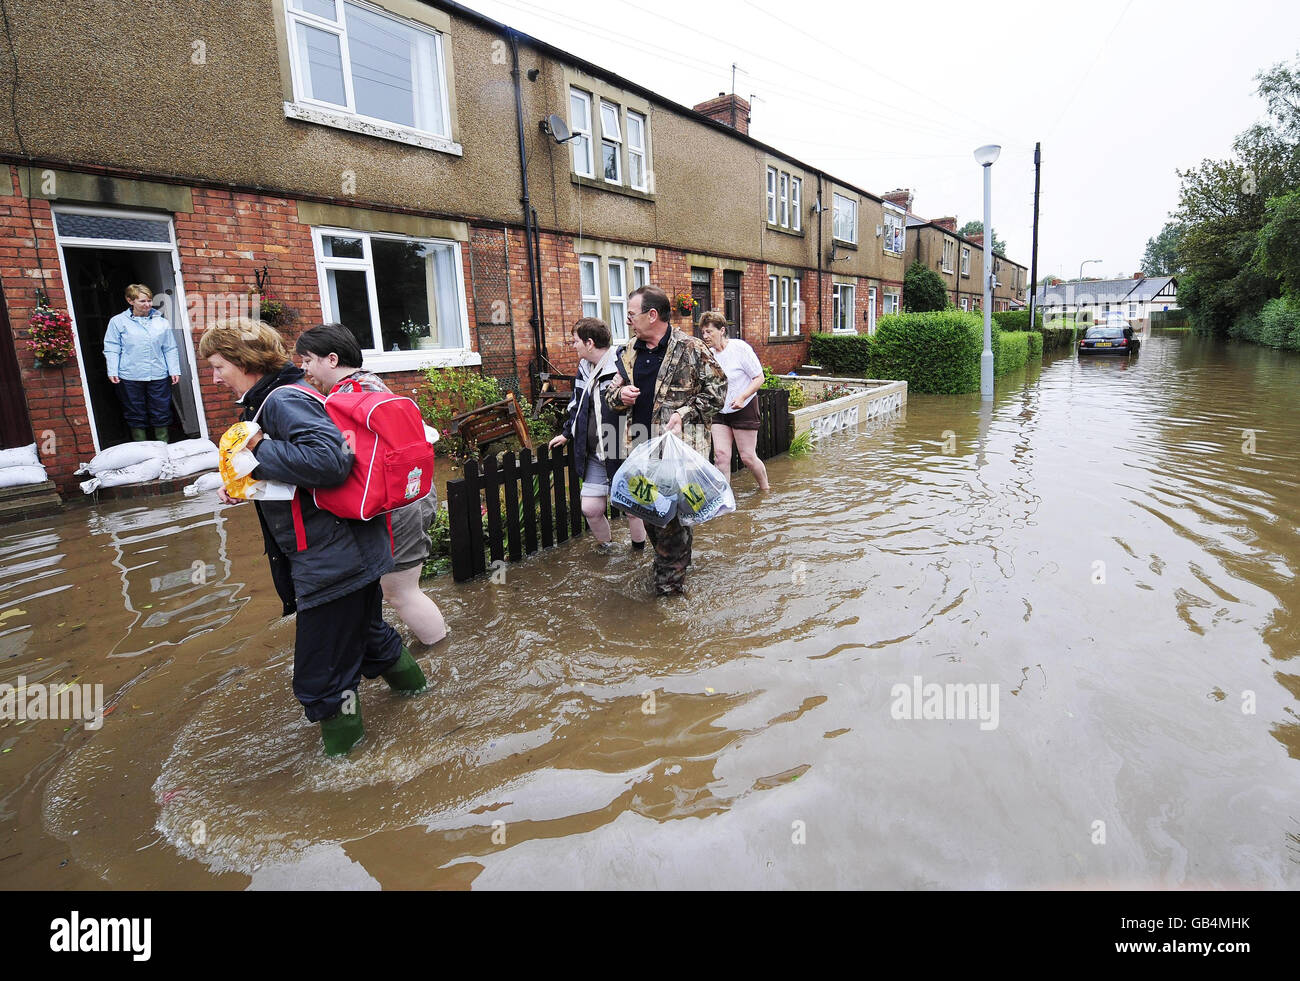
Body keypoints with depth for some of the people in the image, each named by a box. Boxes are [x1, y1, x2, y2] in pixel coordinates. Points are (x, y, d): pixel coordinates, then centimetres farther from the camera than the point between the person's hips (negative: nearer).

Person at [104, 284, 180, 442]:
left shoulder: (161, 321, 8)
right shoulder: (118, 321, 1)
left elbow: (170, 349, 11)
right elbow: (112, 349, 2)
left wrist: (175, 370, 5)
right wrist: (112, 371, -7)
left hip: (158, 376, 2)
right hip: (130, 377, -1)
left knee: (162, 413, 6)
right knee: (136, 416, 7)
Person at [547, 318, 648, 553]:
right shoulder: (584, 368, 10)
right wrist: (567, 433, 30)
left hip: (623, 453, -6)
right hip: (593, 454, 7)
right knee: (590, 508, 7)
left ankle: (639, 550, 29)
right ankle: (604, 544, 34)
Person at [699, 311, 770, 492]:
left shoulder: (740, 348, -12)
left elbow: (759, 378, -10)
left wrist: (742, 397, -23)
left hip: (744, 409, -5)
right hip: (719, 412, 5)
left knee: (747, 457, 1)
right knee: (720, 454, -7)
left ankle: (765, 488, 26)